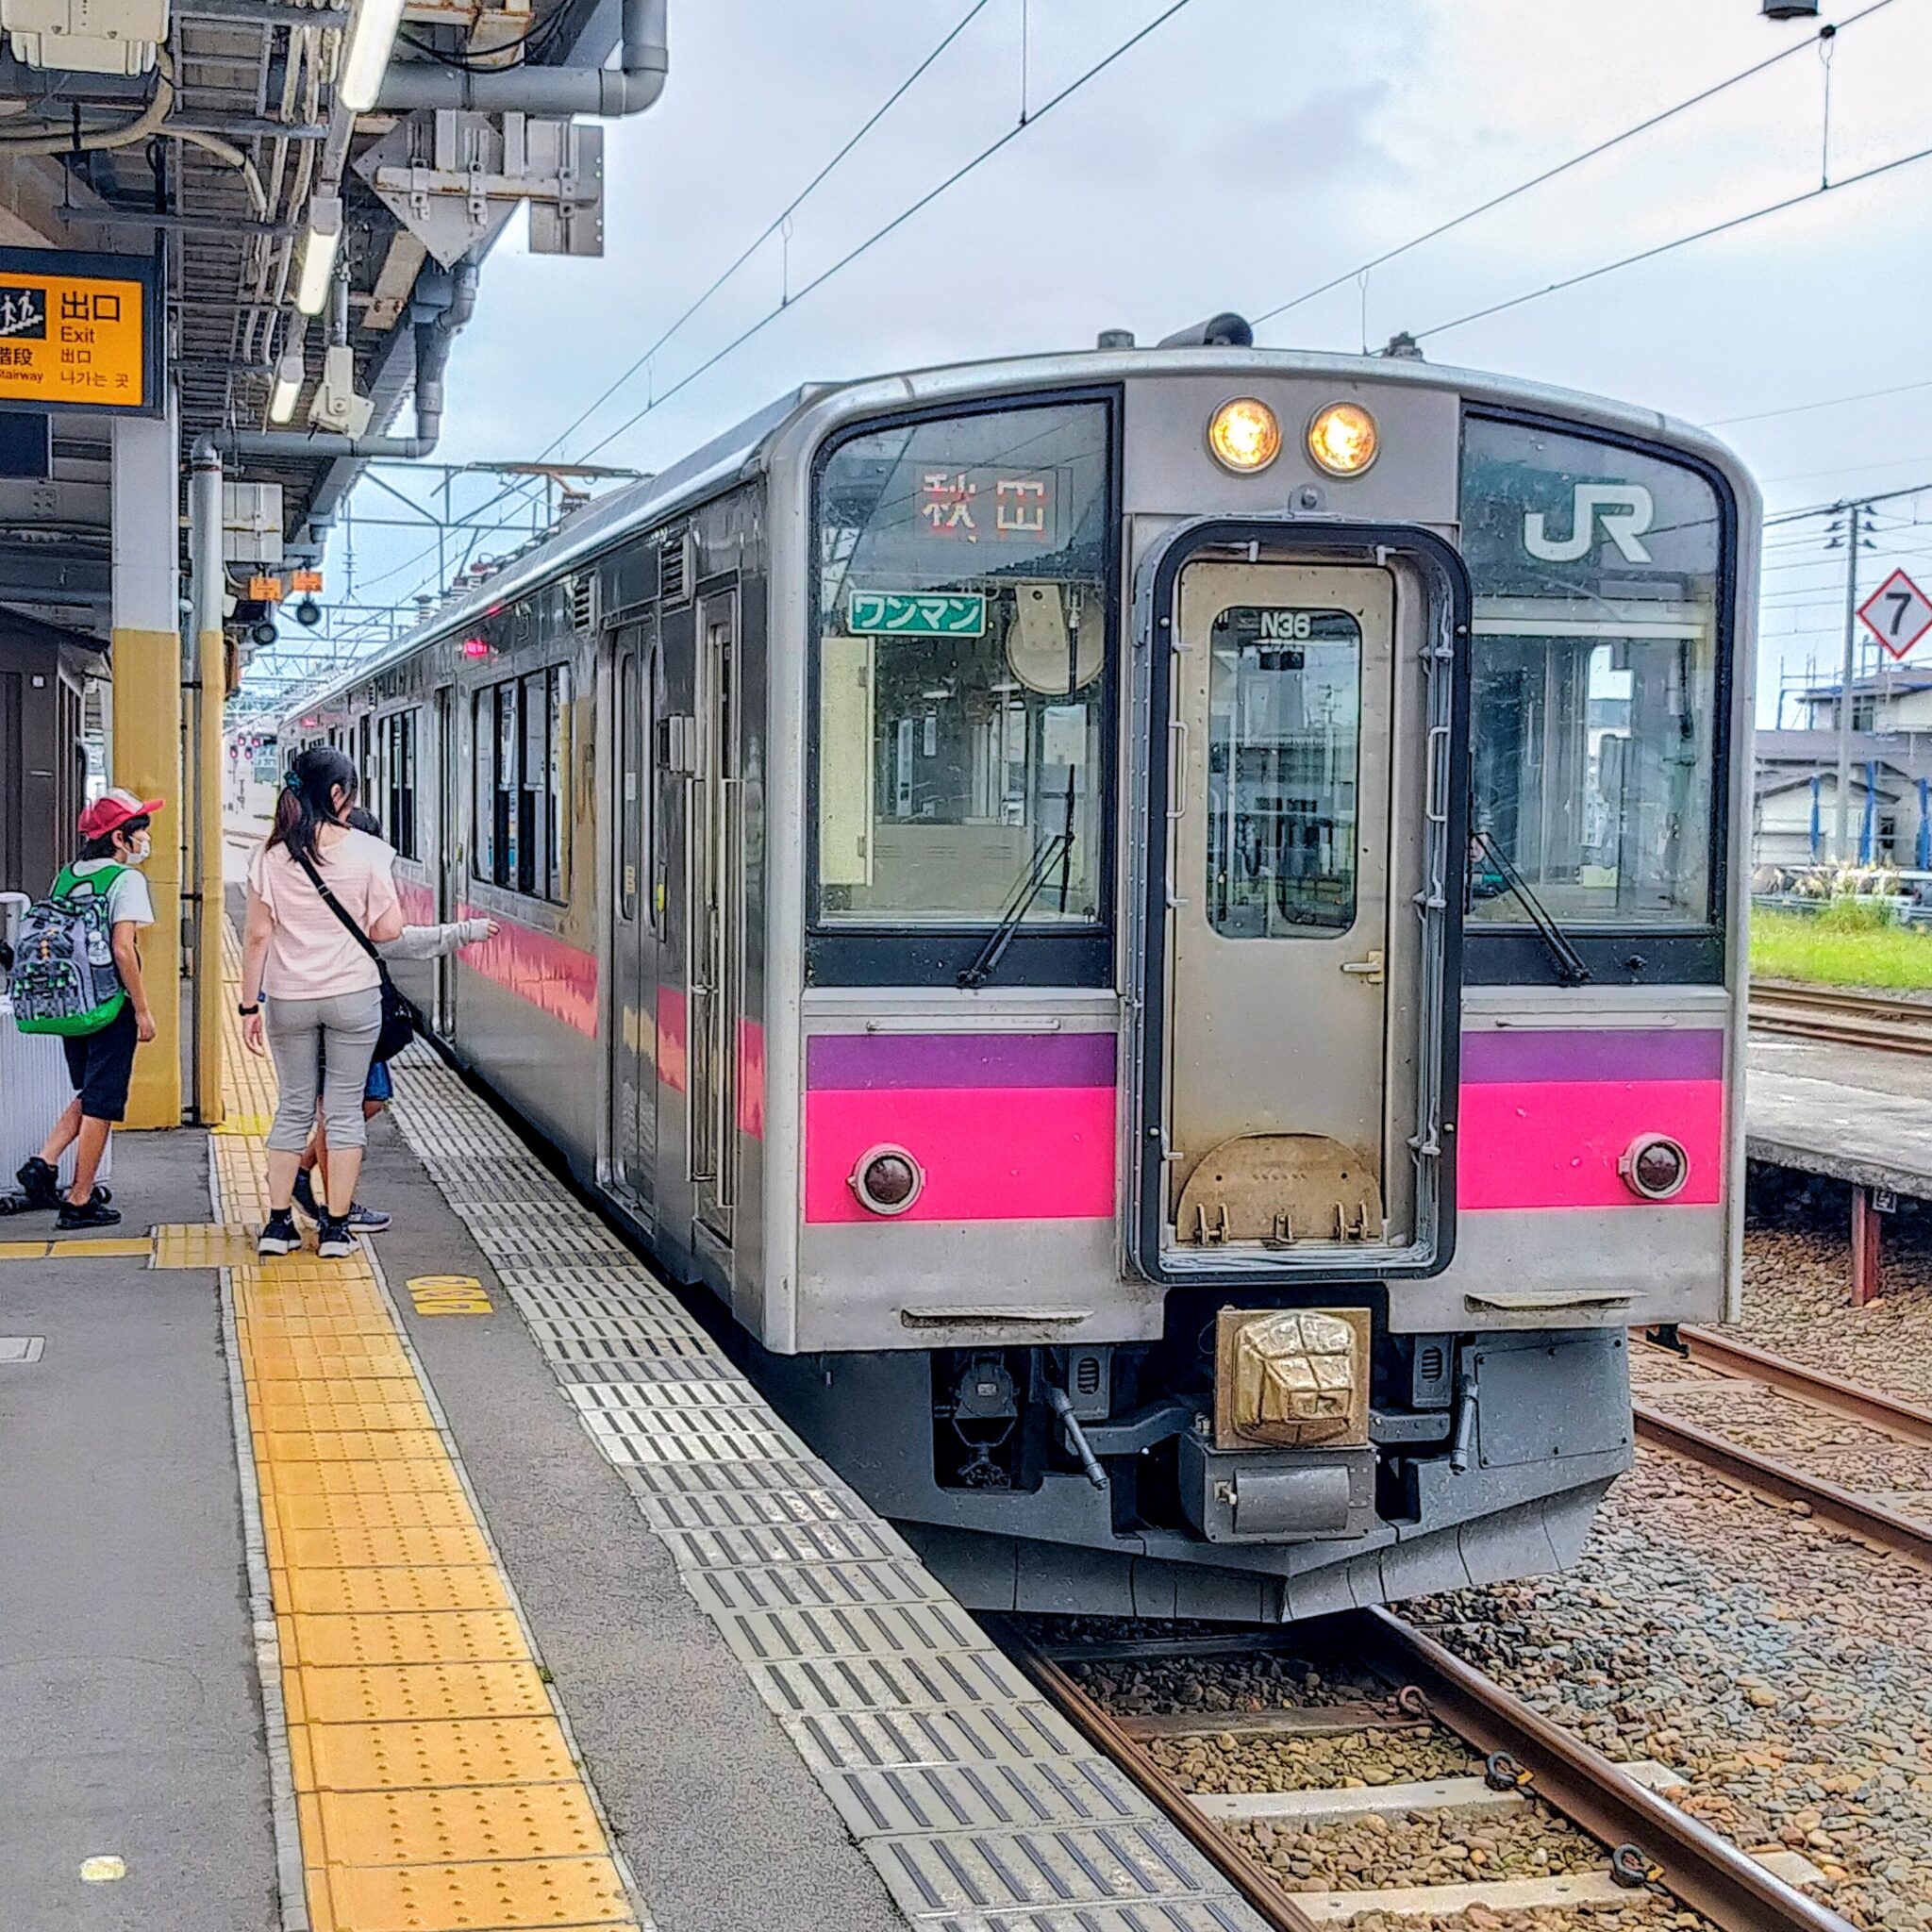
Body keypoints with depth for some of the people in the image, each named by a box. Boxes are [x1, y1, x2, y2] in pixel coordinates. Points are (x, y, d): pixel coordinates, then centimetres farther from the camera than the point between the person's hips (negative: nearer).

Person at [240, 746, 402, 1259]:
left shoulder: (270, 856, -3)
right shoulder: (366, 851, -7)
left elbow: (257, 935, -3)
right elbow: (388, 929, -6)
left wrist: (249, 1005, 3)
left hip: (288, 999, 2)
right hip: (353, 995, -2)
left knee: (293, 1107, 12)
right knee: (345, 1109, 6)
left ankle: (278, 1223, 11)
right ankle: (335, 1226, 7)